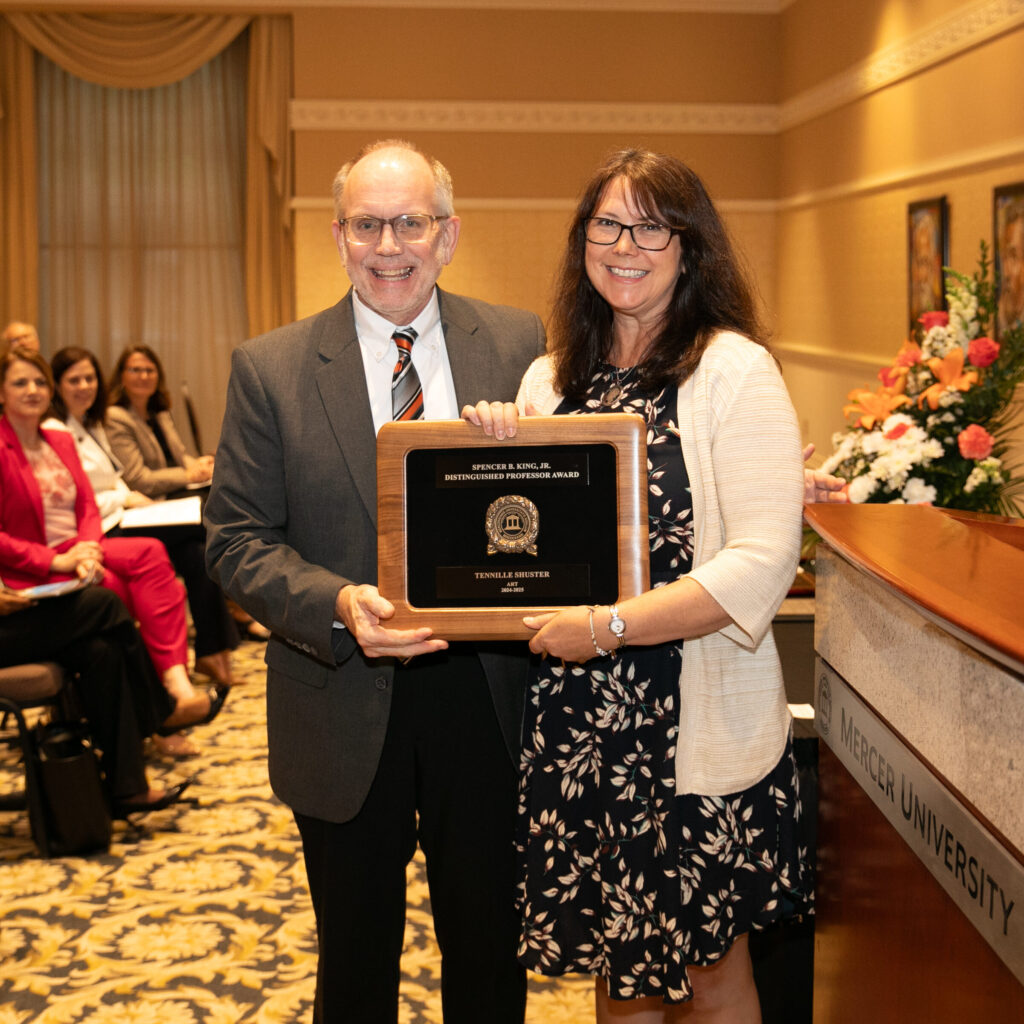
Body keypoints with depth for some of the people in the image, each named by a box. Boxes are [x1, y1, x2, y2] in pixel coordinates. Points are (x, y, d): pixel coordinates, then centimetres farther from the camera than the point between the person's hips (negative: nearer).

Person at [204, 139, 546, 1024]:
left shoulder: (521, 345, 0)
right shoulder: (270, 369, -3)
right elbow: (237, 542, -5)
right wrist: (338, 606, -22)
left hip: (487, 694, 1)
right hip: (345, 708, -1)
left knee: (490, 947, 17)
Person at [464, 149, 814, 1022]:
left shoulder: (733, 370, -9)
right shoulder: (551, 378, 8)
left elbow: (762, 562, -18)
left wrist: (608, 626, -22)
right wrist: (494, 449, -5)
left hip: (698, 724, -5)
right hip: (575, 722, 5)